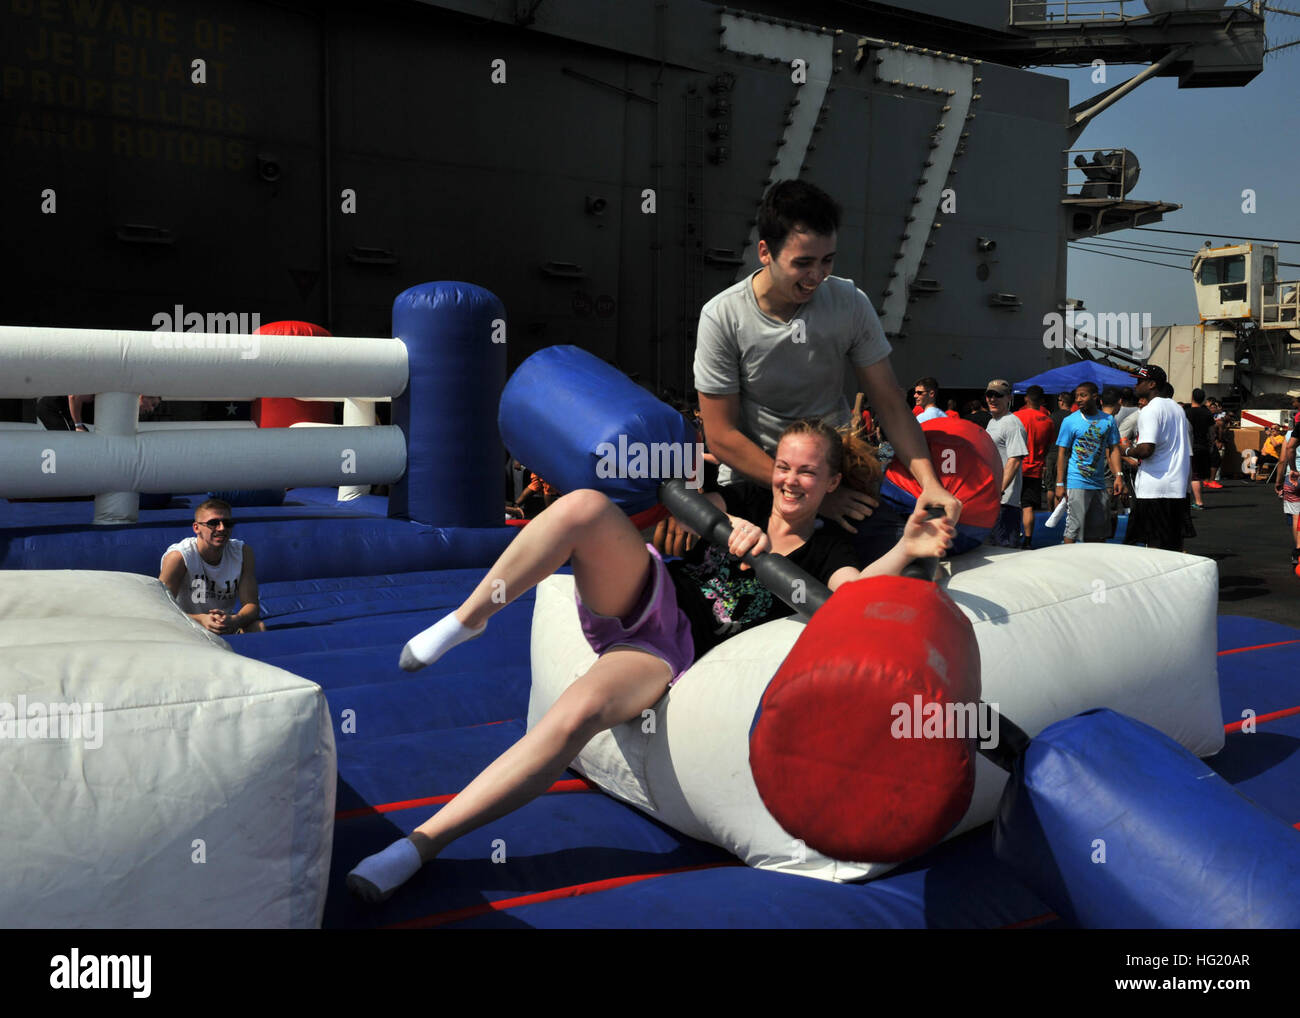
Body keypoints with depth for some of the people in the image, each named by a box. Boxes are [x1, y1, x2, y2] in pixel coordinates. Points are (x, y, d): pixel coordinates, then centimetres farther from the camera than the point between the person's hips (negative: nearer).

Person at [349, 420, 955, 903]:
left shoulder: (826, 548, 12)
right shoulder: (746, 503, 20)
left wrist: (906, 550, -26)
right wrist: (731, 525, -12)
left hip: (680, 652, -3)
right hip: (648, 596, 3)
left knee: (580, 713, -34)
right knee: (586, 506, -29)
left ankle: (421, 844, -29)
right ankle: (467, 619, -14)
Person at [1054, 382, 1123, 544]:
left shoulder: (1108, 420, 8)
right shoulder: (1070, 421, -3)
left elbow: (1113, 449, 11)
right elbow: (1062, 453, -4)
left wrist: (1118, 476, -1)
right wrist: (1060, 484, -9)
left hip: (1099, 484, 4)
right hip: (1076, 483, -4)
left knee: (1098, 532, 9)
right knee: (1073, 530, -6)